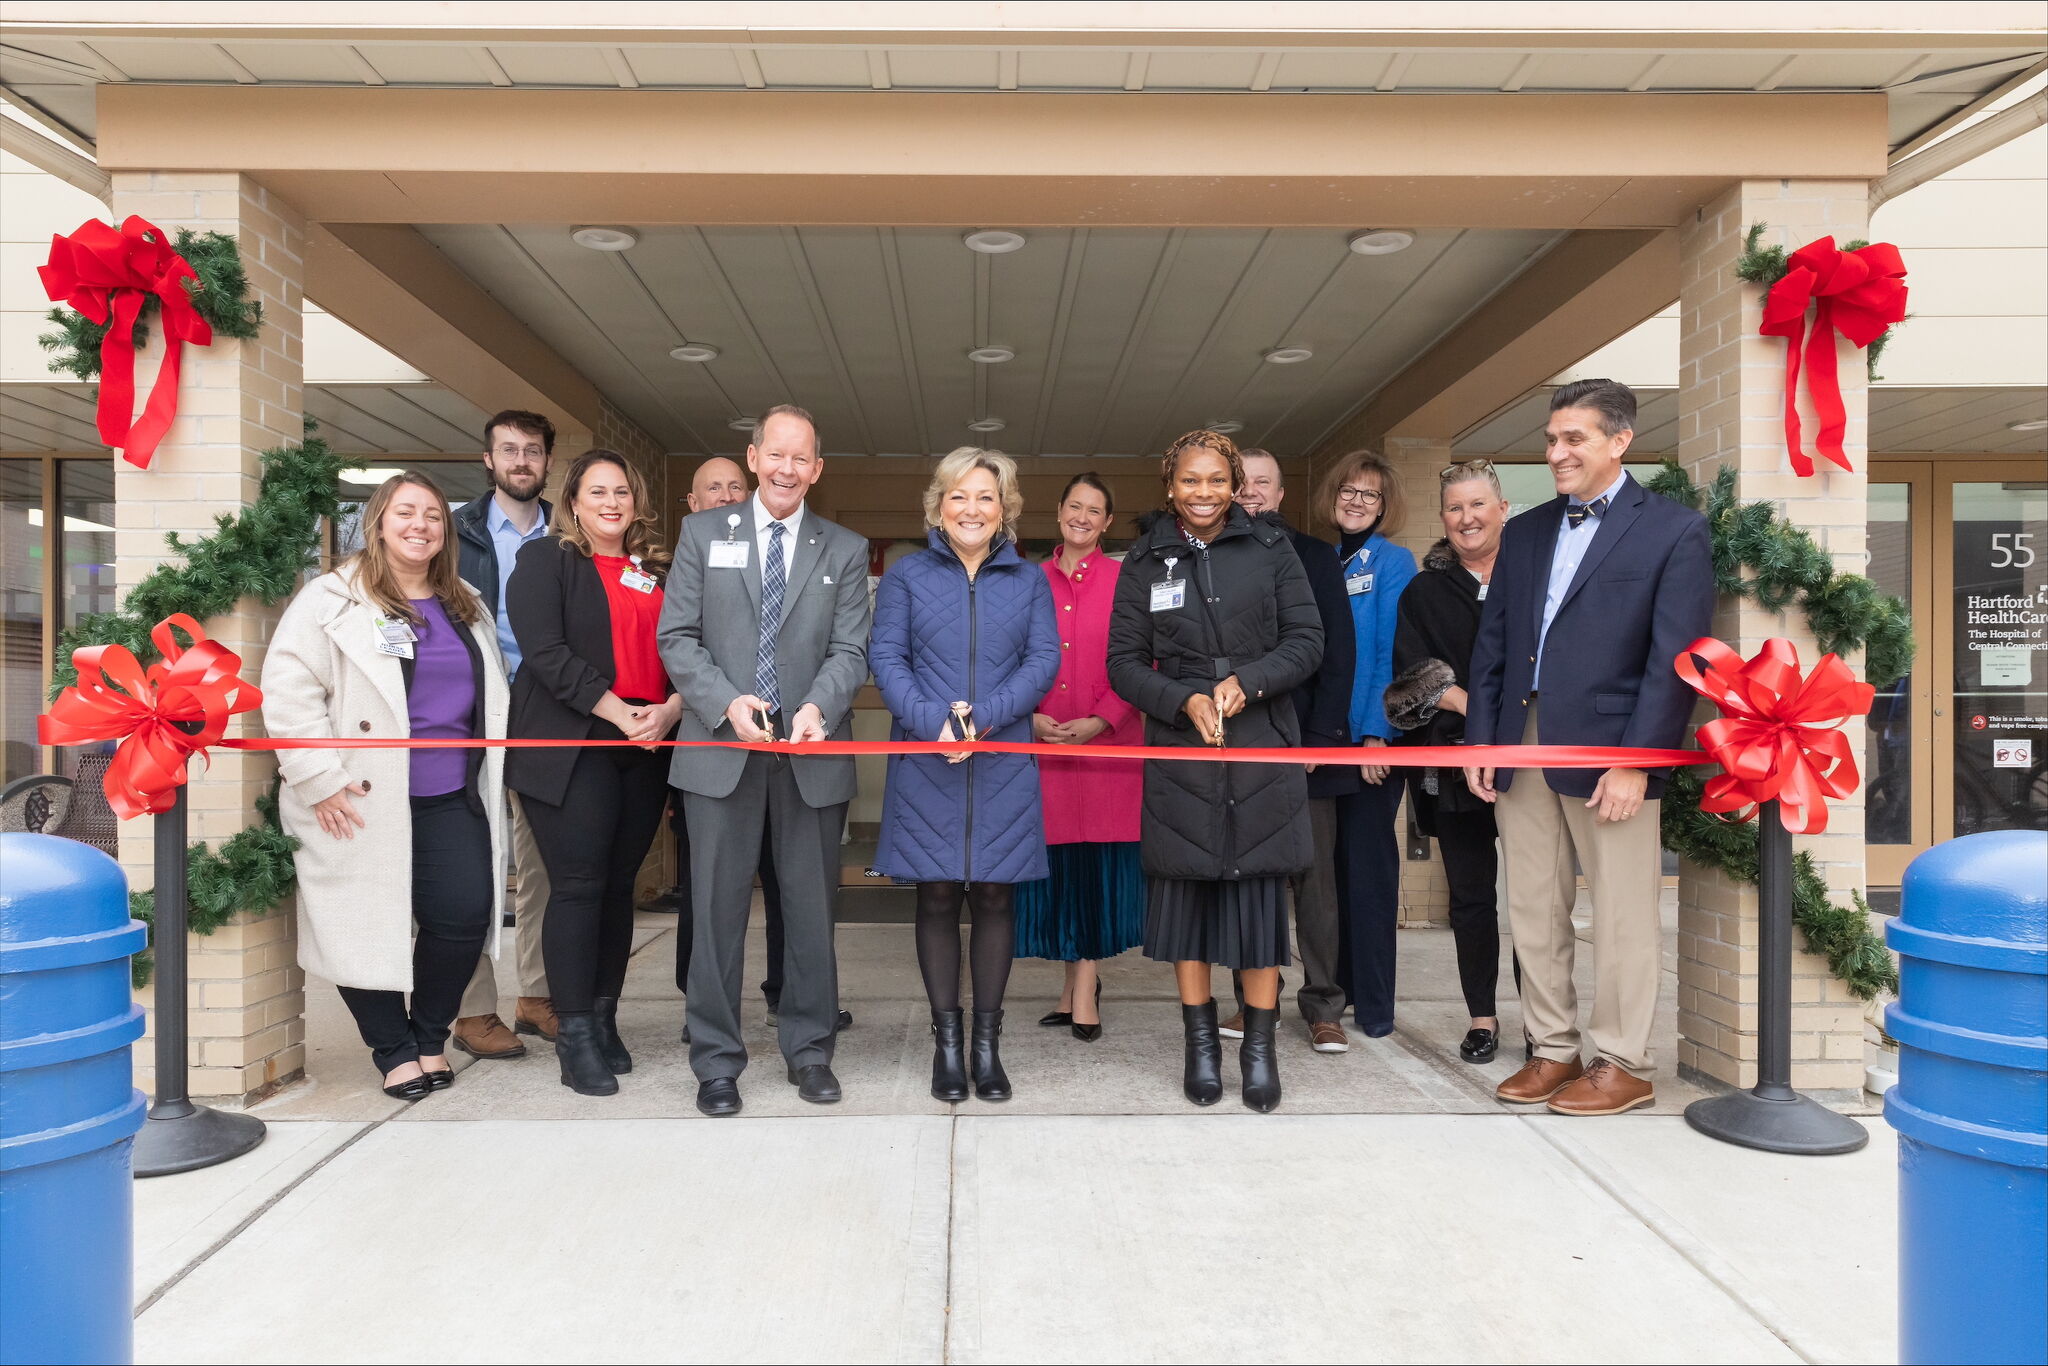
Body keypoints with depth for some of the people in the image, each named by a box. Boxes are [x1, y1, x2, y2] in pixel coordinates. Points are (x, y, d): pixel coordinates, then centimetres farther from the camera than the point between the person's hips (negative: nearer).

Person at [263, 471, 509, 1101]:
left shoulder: (467, 609, 15)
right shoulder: (331, 601, -3)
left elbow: (489, 696, 24)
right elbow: (287, 692, -11)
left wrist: (487, 775, 18)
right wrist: (319, 781, -14)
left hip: (452, 800, 4)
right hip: (363, 805, -4)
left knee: (465, 915, -3)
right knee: (367, 927, 2)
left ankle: (431, 1036, 21)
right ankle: (394, 1050, 22)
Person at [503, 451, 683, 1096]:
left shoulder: (658, 572, 16)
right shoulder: (544, 561, 2)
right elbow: (546, 652, -10)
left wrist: (670, 708, -10)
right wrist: (620, 714, -15)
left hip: (645, 751, 5)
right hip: (571, 747, -4)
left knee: (618, 885, 8)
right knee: (578, 887, -5)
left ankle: (604, 1021, 18)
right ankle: (576, 1037, 3)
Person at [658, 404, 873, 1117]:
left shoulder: (845, 550, 9)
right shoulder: (703, 533, 8)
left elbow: (851, 649, 1)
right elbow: (676, 637, 2)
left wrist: (818, 708, -19)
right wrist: (727, 703, -14)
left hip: (813, 752, 1)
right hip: (723, 746, -1)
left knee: (811, 906, 9)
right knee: (718, 906, 3)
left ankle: (809, 1050, 23)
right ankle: (716, 1060, 16)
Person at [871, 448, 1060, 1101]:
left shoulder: (1029, 580, 10)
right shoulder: (906, 575, 7)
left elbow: (1044, 660, 0)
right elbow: (885, 657, -2)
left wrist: (983, 716, -16)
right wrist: (933, 722, -17)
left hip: (1003, 764, 1)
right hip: (925, 765, -1)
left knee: (993, 899, 5)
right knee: (937, 900, 4)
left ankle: (987, 1043, 16)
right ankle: (947, 1040, 16)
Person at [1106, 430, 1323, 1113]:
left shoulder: (1270, 549, 4)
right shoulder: (1145, 561, 6)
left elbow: (1306, 641, 1)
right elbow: (1124, 664, 4)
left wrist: (1246, 682, -15)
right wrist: (1184, 700, -13)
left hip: (1262, 748, 0)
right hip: (1179, 751, 1)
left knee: (1260, 892, 2)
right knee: (1186, 892, 5)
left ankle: (1259, 1047, 15)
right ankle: (1201, 1044, 19)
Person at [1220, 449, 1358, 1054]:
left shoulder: (1315, 556, 7)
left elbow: (1338, 651, 1)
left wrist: (1321, 735, -8)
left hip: (1306, 744, -1)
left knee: (1315, 877, 3)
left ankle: (1323, 1005, 11)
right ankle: (1251, 998, 17)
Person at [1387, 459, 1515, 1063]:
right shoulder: (1425, 591, 9)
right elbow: (1413, 672, 1)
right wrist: (1475, 708, -13)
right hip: (1456, 759, 1)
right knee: (1471, 893, 6)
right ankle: (1481, 1015, 19)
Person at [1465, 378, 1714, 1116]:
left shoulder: (1673, 530, -3)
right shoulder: (1525, 531, 13)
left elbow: (1675, 659, -9)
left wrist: (1636, 761, -15)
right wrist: (1480, 739, 4)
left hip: (1609, 751, -5)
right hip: (1522, 744, 6)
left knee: (1621, 917, 4)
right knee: (1533, 911, 11)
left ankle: (1623, 1066, 19)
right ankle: (1552, 1051, 25)